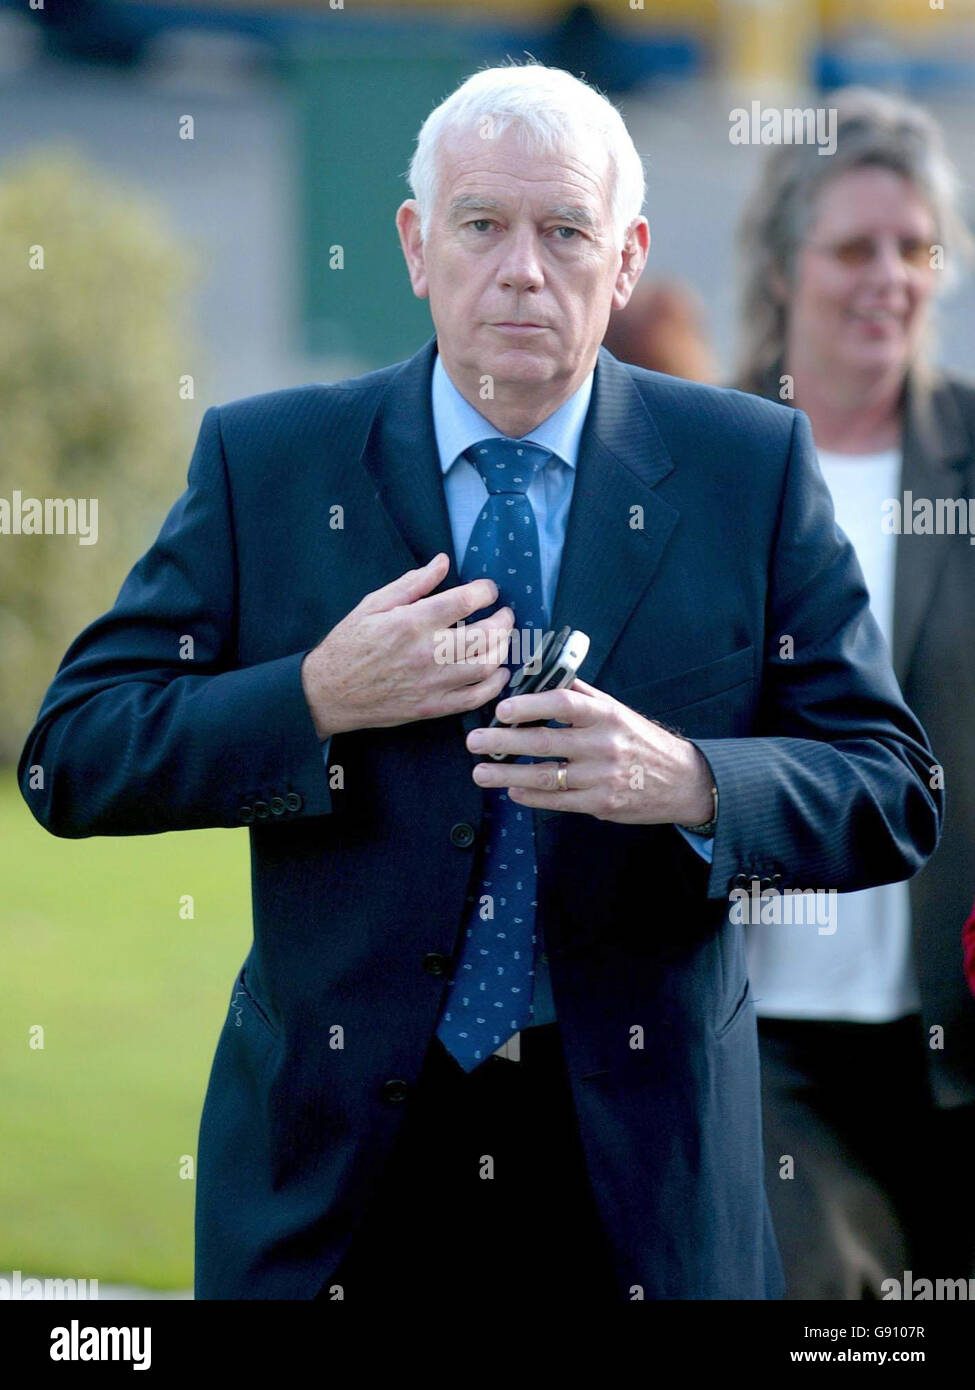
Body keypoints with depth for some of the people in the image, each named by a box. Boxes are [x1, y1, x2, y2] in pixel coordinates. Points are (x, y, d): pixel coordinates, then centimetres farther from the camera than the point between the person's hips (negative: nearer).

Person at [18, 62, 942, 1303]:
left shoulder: (751, 469, 0)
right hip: (339, 1150, 0)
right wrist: (315, 700, -19)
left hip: (634, 1164, 0)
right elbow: (69, 760, -4)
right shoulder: (262, 464, 0)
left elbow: (895, 798, -3)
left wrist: (688, 782, -23)